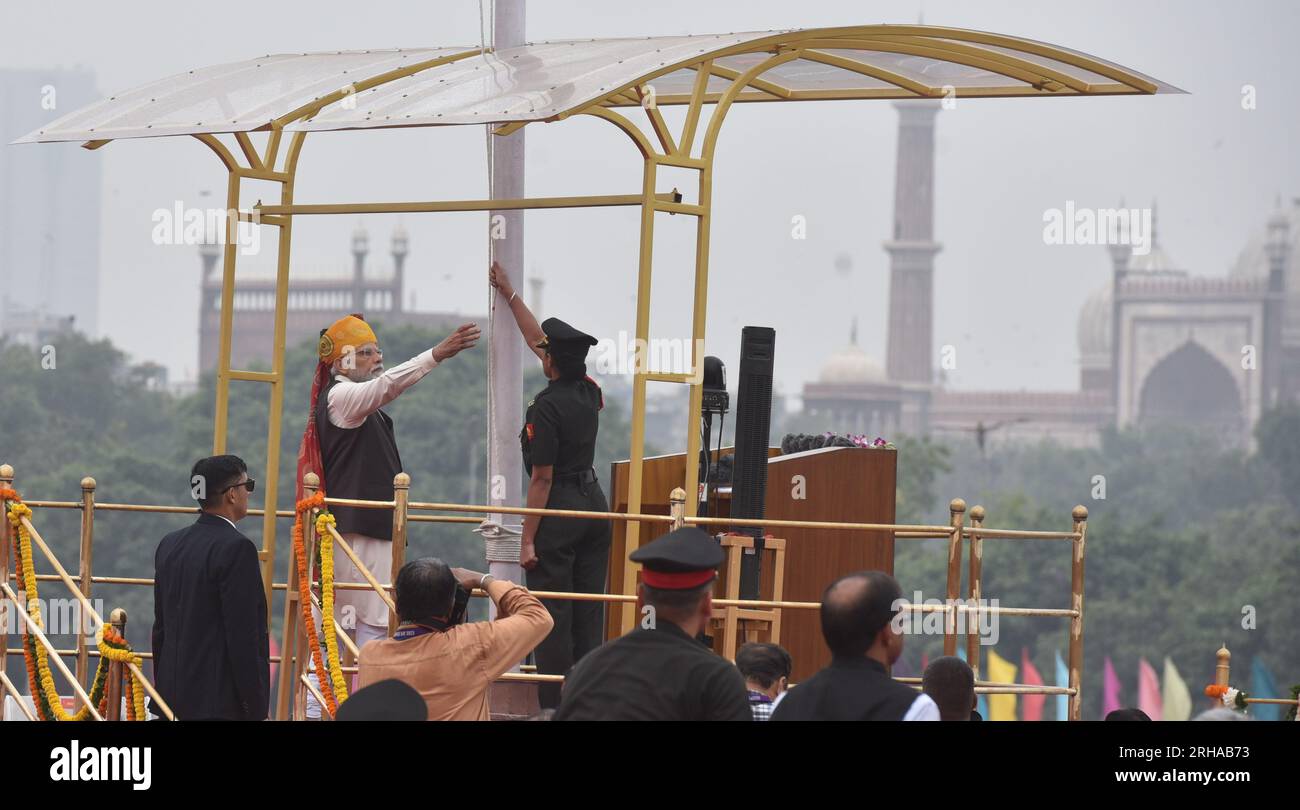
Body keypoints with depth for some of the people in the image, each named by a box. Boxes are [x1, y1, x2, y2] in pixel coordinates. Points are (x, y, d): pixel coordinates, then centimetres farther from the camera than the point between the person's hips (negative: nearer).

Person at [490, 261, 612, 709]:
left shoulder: (547, 406, -16)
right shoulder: (588, 392, 7)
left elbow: (542, 477, -16)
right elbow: (538, 340, 22)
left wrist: (528, 539, -12)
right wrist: (509, 294, 32)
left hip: (559, 510, -8)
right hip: (595, 504, 8)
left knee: (553, 616, -5)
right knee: (588, 613, 9)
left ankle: (555, 705, -5)